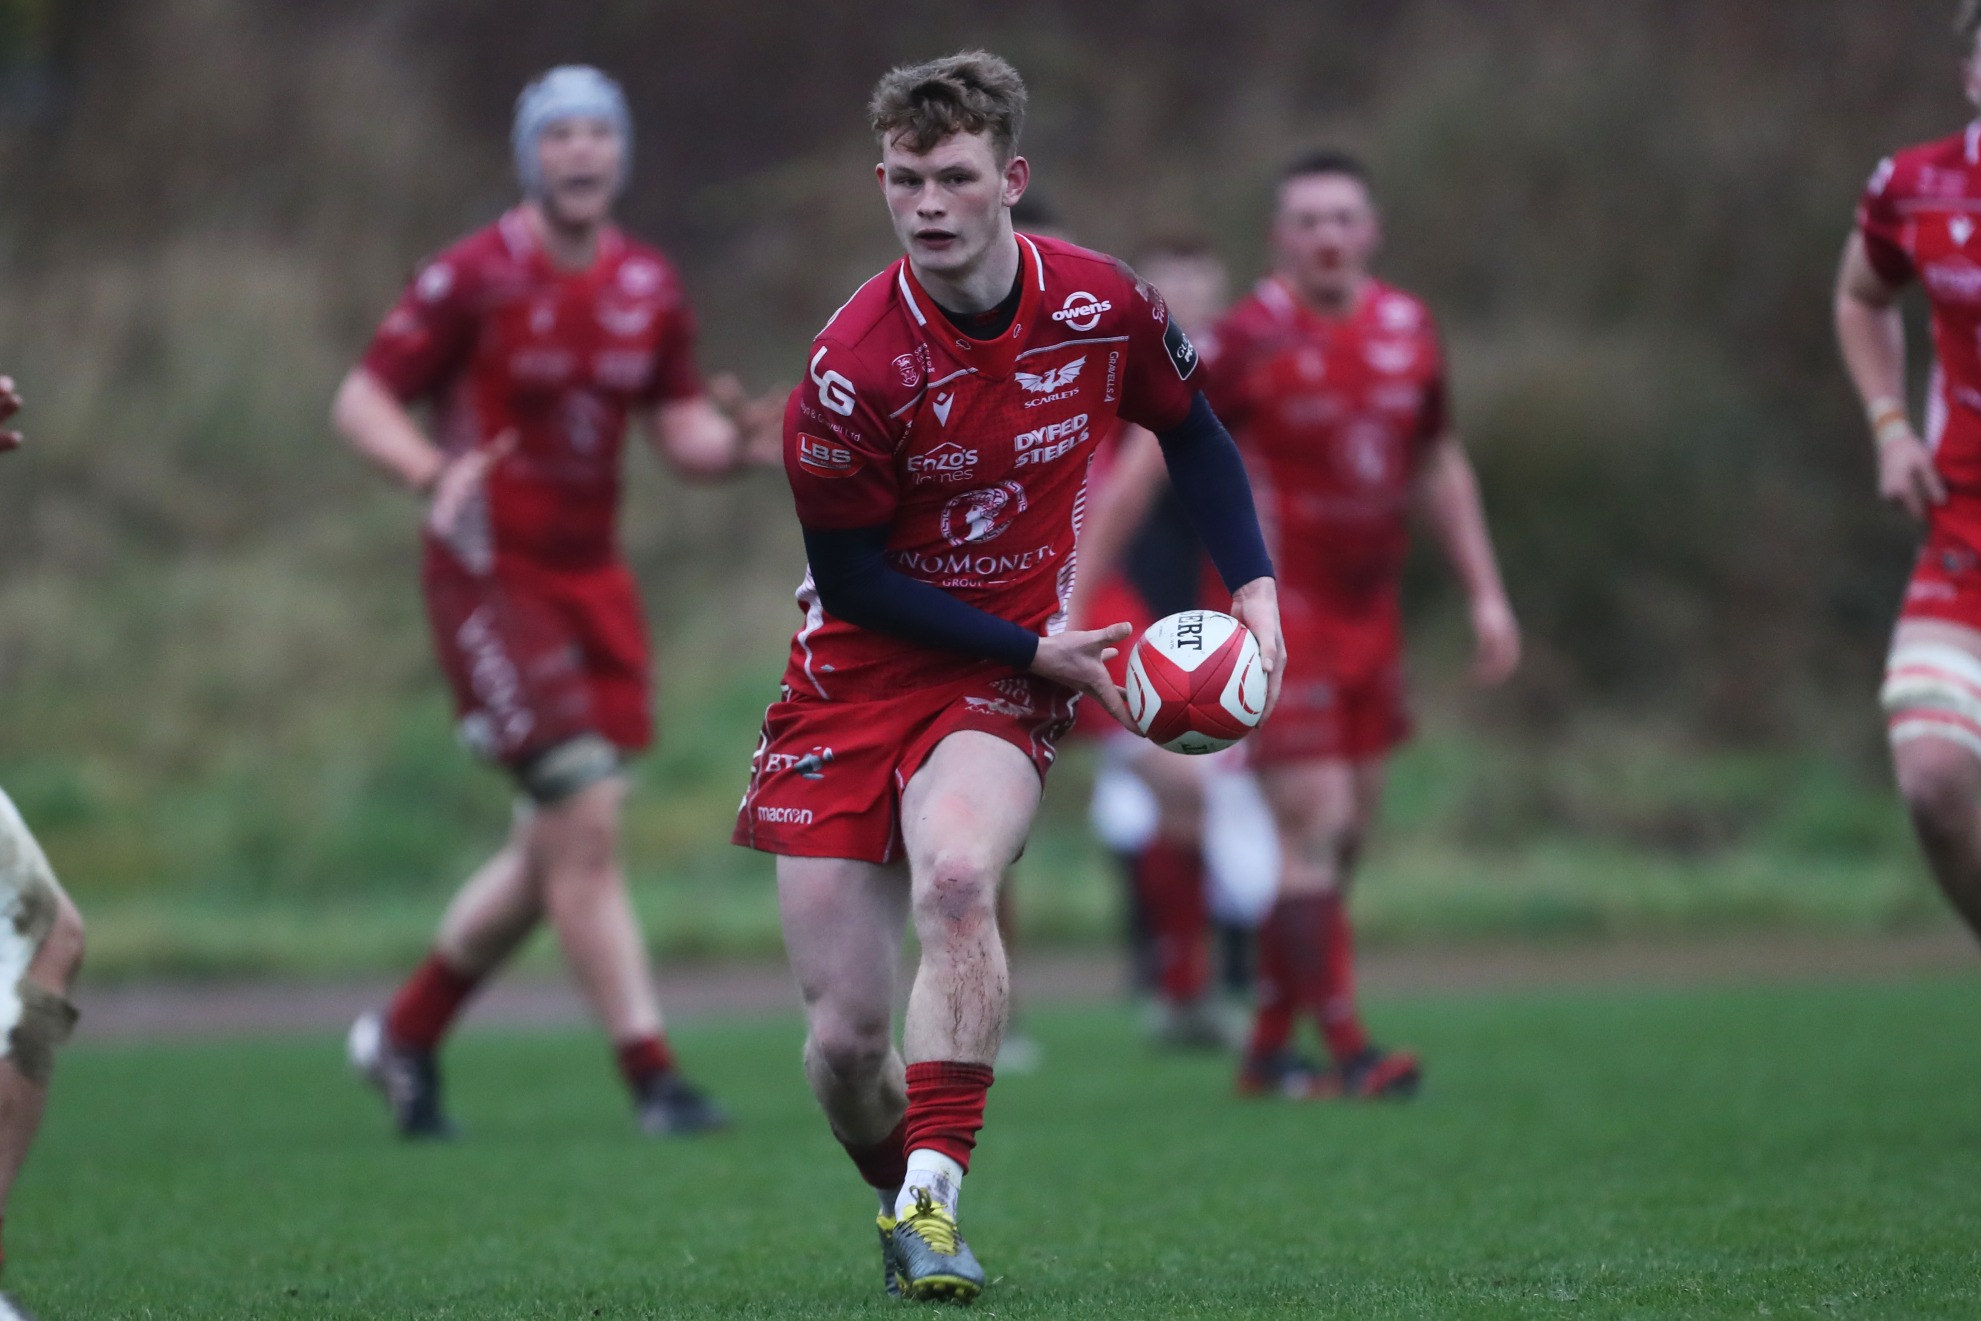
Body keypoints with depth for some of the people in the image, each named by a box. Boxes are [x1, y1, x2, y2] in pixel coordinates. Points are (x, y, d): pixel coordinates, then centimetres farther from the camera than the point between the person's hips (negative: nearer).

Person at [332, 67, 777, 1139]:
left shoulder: (648, 287, 7)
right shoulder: (475, 276, -11)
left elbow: (681, 431, 12)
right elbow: (361, 401, -8)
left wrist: (735, 441, -11)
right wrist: (436, 472, -27)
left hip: (590, 577, 7)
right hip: (490, 576, -7)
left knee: (553, 850, 10)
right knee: (585, 819, -14)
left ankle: (406, 1034, 29)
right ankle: (650, 1073, -9)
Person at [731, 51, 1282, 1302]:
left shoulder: (1105, 307, -8)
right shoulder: (852, 367, -18)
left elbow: (1192, 433, 13)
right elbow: (851, 580, -10)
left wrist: (1254, 585, 0)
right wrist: (1035, 650, -13)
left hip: (1003, 682, 1)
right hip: (854, 679, -1)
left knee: (954, 874, -33)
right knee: (846, 1035, -5)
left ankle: (934, 1195, -30)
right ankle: (904, 1212, 25)